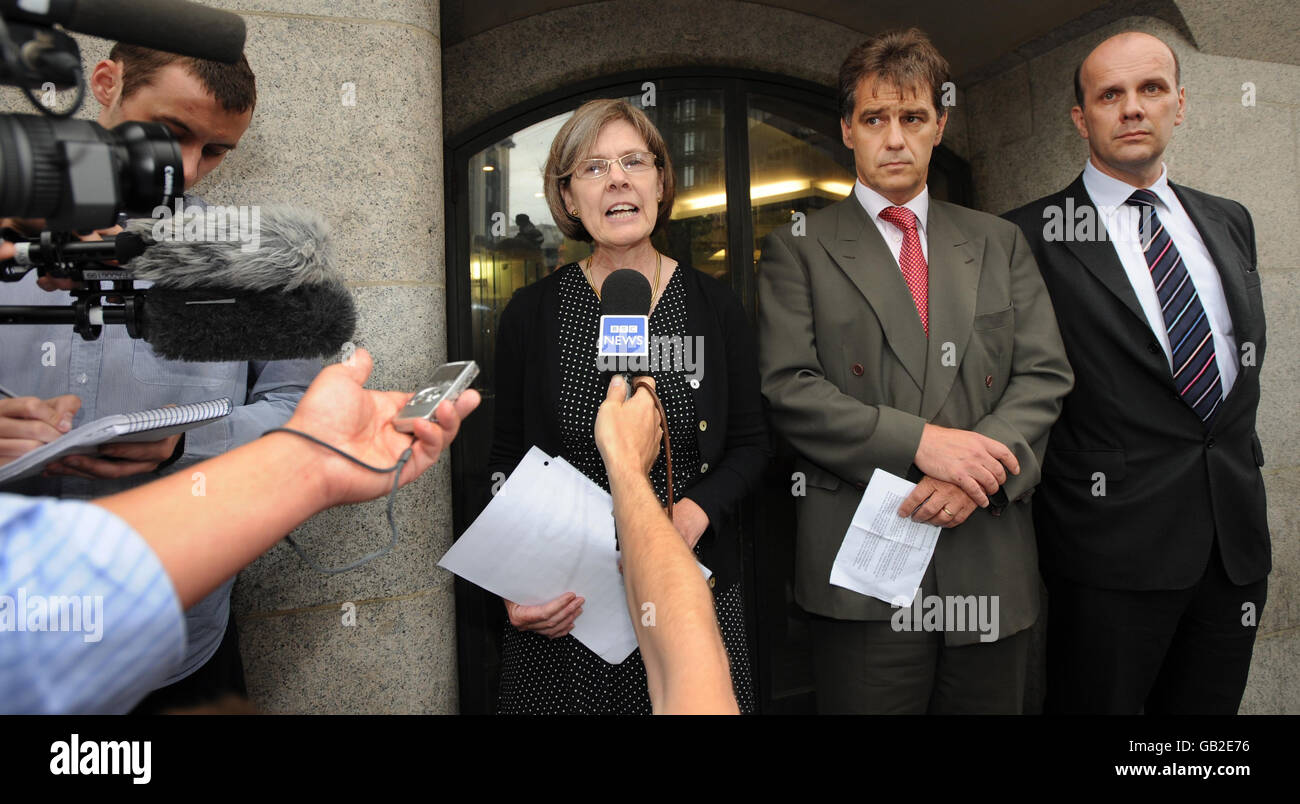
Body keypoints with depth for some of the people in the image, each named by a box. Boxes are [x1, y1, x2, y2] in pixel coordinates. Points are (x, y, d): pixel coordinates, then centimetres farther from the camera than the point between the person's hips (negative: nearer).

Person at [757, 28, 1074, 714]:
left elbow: (1044, 375, 5)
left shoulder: (999, 243, 14)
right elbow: (788, 388, -8)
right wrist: (919, 441, -18)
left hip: (990, 562, 4)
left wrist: (980, 465, -13)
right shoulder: (797, 249, 3)